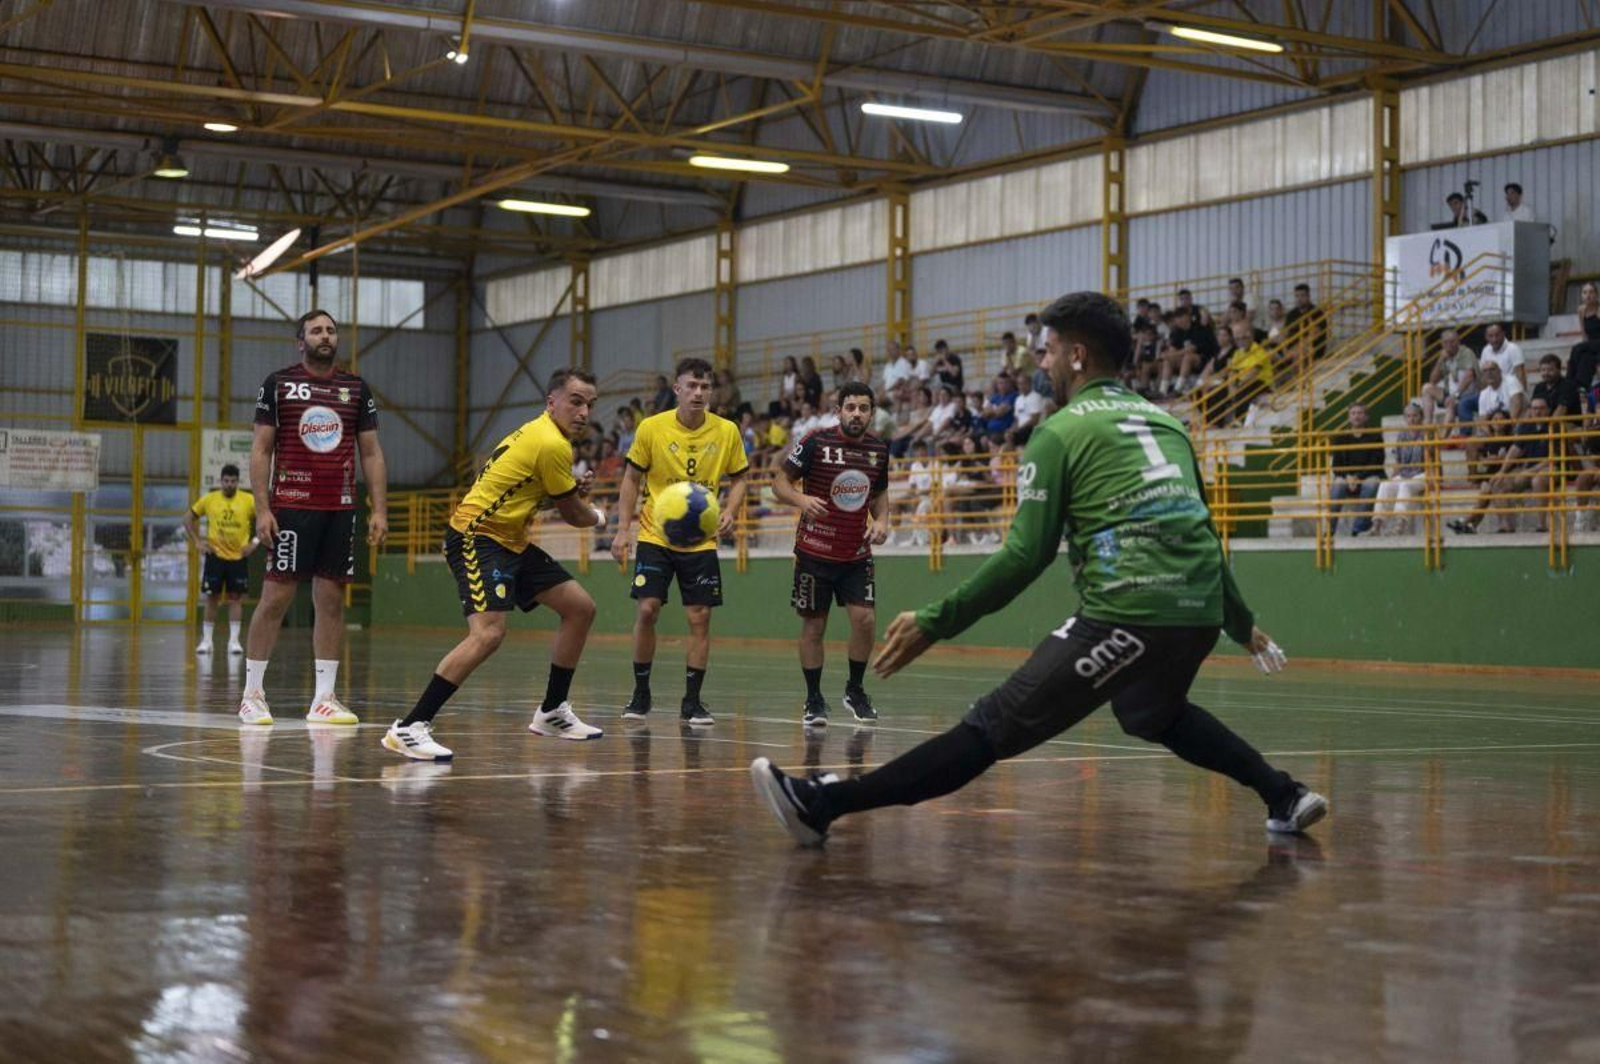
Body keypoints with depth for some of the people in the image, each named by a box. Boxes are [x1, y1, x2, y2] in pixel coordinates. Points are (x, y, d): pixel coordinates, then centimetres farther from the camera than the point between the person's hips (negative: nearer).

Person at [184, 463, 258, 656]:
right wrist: (196, 542, 1)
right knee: (211, 598, 3)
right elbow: (188, 518, 9)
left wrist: (255, 542, -7)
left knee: (236, 598, 0)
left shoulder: (249, 501, -4)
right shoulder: (209, 499, -1)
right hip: (214, 555, 0)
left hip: (238, 557, 0)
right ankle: (206, 640, 9)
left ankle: (234, 640, 4)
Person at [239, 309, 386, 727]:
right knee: (275, 598, -4)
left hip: (340, 509, 3)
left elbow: (371, 454, 12)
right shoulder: (278, 384, 2)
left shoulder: (357, 389, 11)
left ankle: (324, 699, 7)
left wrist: (379, 509, 3)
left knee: (332, 600, 3)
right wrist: (262, 508, -8)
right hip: (291, 506, -3)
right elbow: (260, 450, 1)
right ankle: (252, 693, 6)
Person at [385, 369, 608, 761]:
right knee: (488, 633, -28)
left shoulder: (539, 433, 13)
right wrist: (598, 517, 17)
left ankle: (552, 713, 25)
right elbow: (573, 515, -6)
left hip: (511, 542, 11)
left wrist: (574, 490, 2)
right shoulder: (552, 445, -17)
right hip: (477, 539, -11)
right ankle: (409, 728, -27)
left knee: (580, 608, 13)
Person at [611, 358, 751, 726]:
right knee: (647, 610, -8)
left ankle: (692, 701, 9)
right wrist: (623, 528, -4)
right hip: (655, 534, -1)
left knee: (700, 618, -2)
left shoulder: (727, 431, -4)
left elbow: (738, 479, 8)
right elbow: (632, 478, 3)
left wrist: (729, 512, -11)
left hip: (701, 540, 1)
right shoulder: (652, 428, -6)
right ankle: (641, 694, 9)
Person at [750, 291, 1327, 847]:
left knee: (996, 725, -8)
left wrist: (934, 623, -2)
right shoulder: (1164, 420, 21)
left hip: (1127, 614, -7)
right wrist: (1241, 623, 37)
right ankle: (1284, 795, 36)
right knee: (1152, 713, 37)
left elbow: (1027, 555, -6)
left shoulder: (1061, 430, 1)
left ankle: (824, 804, -10)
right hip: (1199, 611, 7)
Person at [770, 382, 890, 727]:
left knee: (864, 618, -8)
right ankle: (814, 700, 15)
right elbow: (781, 481, -5)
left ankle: (855, 691, 13)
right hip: (815, 551, -3)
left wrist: (881, 521, -1)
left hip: (857, 553, 3)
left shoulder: (879, 449, 4)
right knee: (814, 625, 3)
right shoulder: (816, 443, -10)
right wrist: (800, 499, -26)